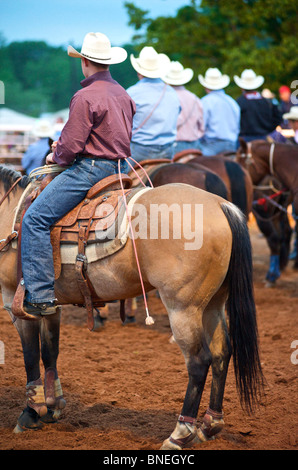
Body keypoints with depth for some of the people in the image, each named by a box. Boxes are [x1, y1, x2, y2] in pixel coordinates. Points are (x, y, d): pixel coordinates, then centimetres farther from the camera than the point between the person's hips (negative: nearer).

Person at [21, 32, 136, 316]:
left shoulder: (86, 97, -16)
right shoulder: (122, 94, 13)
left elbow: (71, 146, -19)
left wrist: (56, 157, 5)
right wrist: (64, 144, 22)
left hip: (91, 167, -10)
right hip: (120, 165, 10)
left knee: (34, 219, -12)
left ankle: (40, 296, -18)